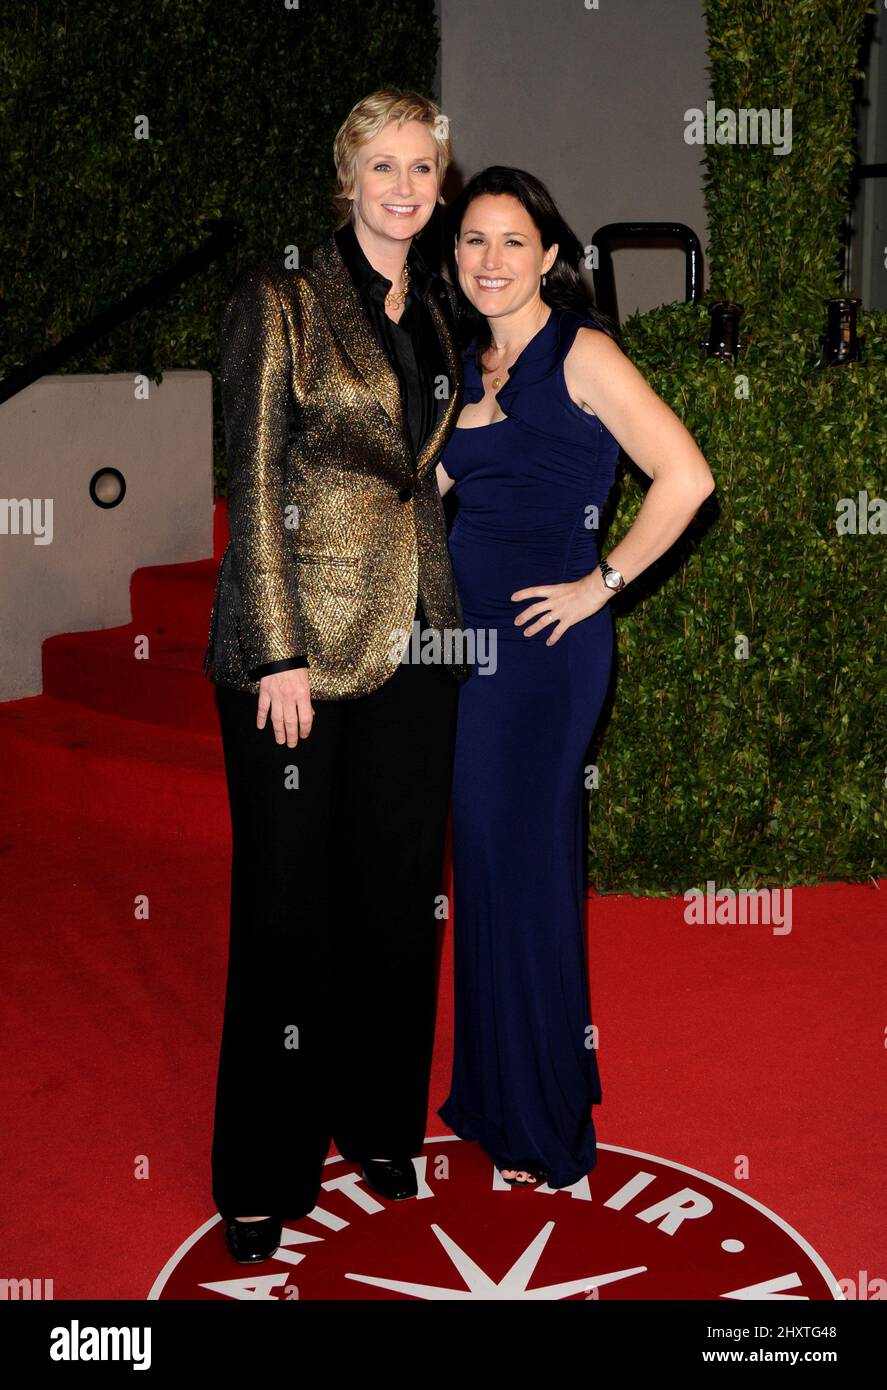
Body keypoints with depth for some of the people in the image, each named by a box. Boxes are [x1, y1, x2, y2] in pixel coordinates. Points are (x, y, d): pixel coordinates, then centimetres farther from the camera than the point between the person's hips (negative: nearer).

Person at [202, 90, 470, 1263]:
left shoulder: (438, 312, 13)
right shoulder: (283, 300, -4)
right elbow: (255, 481, -9)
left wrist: (450, 615, 11)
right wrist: (280, 654, -14)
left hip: (415, 638, 6)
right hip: (302, 635, -5)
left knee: (399, 889, 12)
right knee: (288, 899, 2)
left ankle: (379, 1122, 30)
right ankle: (263, 1176, 17)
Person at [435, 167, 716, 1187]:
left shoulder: (580, 352, -10)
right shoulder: (469, 365, 13)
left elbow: (685, 477, -17)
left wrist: (602, 583, -13)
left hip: (542, 642, -7)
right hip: (471, 635, 7)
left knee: (523, 867, 1)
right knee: (482, 864, 13)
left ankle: (546, 1130, 18)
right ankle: (492, 1094, 30)